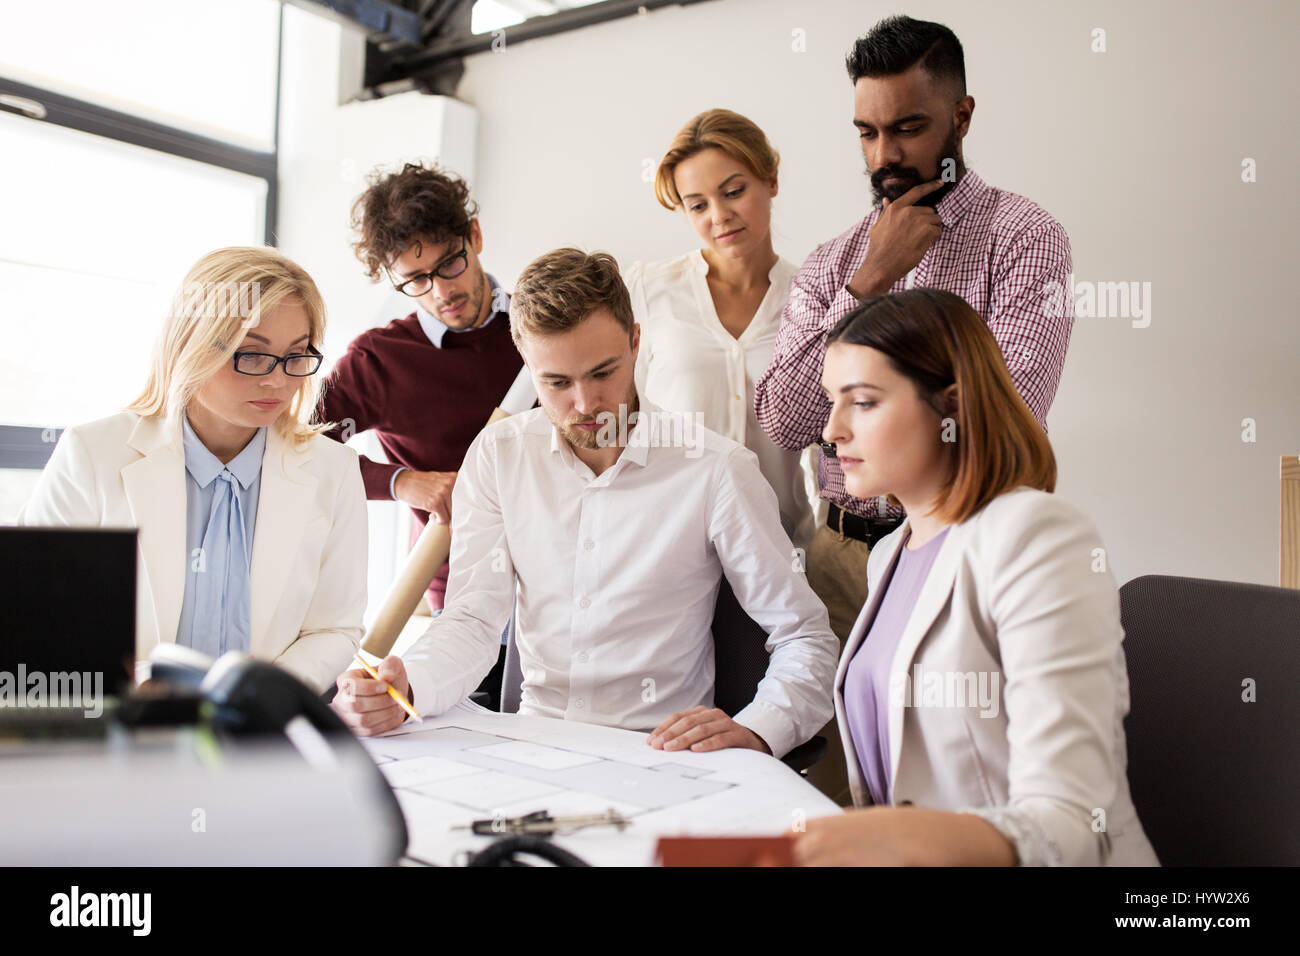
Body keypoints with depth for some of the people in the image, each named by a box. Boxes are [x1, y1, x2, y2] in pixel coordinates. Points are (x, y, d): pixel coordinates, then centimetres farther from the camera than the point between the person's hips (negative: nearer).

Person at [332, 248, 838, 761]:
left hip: (660, 755, -1)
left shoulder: (717, 469, -9)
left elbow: (805, 636, -4)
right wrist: (402, 687, -23)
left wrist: (756, 732, -24)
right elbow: (473, 619, -1)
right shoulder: (498, 455, 3)